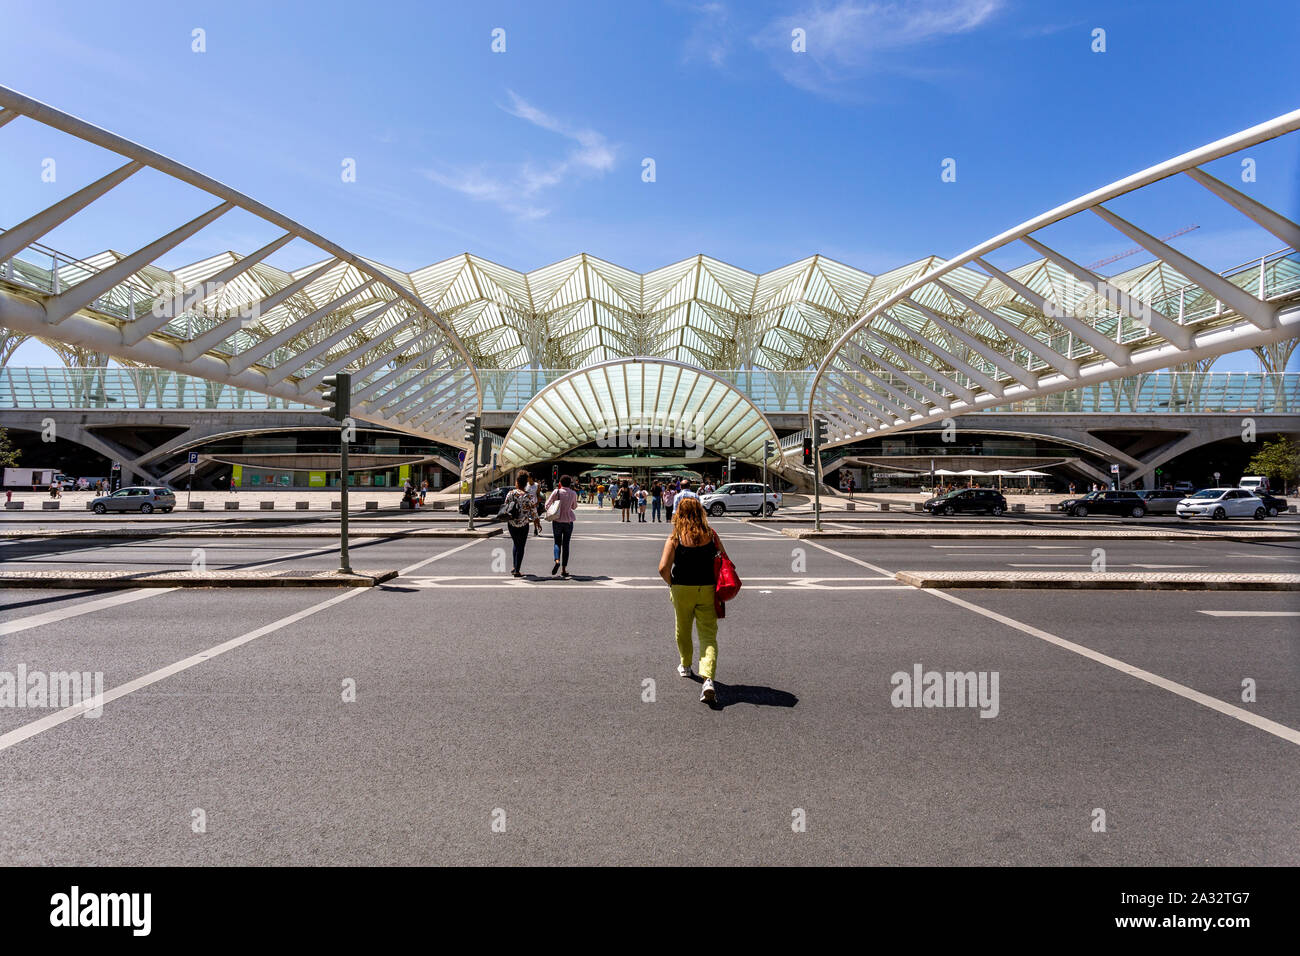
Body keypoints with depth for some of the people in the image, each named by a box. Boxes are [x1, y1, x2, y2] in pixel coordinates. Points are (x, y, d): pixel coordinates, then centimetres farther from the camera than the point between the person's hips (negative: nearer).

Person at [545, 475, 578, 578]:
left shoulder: (556, 492, -8)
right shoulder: (573, 494, -3)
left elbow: (547, 504, -6)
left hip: (557, 521, -1)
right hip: (568, 521, 1)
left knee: (557, 543, 12)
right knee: (566, 544, 7)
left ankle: (557, 560, -17)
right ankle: (564, 570, 7)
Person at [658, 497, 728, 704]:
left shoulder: (675, 537, -10)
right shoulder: (711, 535, -3)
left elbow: (663, 568, -16)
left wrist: (671, 584, 3)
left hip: (682, 590, -1)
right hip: (708, 590, 1)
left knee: (683, 630, 22)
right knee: (708, 634, 2)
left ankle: (685, 666, 42)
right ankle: (708, 679, -15)